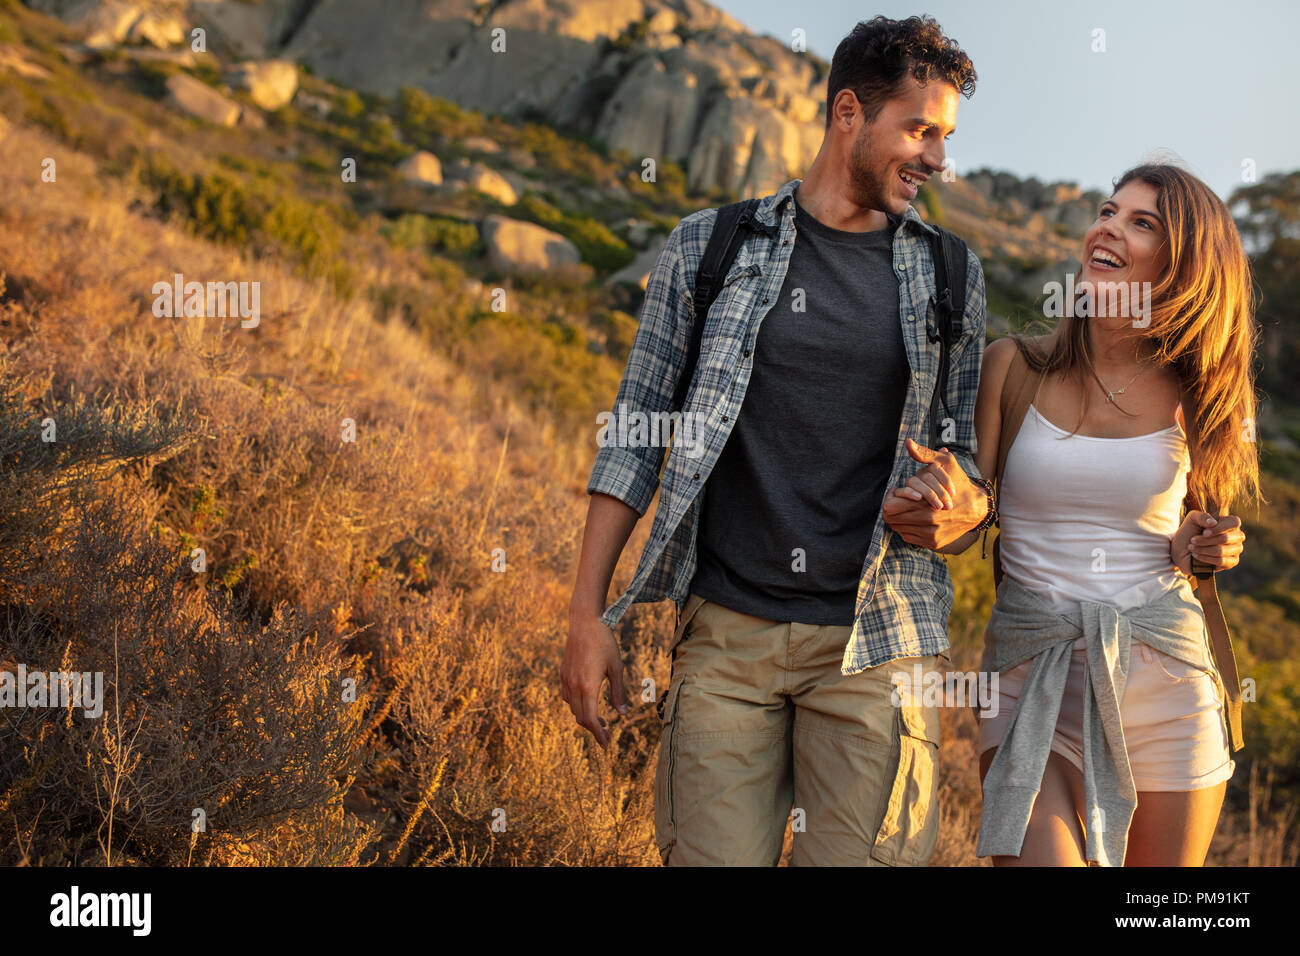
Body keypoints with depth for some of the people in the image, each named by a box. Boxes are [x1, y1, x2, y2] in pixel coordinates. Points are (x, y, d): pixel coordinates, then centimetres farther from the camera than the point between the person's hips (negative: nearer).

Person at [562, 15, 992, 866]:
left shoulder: (952, 278, 11)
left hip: (874, 641, 1)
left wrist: (969, 506, -7)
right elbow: (636, 435, 6)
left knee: (863, 854, -3)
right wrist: (588, 613, 0)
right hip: (726, 633, -1)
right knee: (711, 854, -2)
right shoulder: (710, 247, 6)